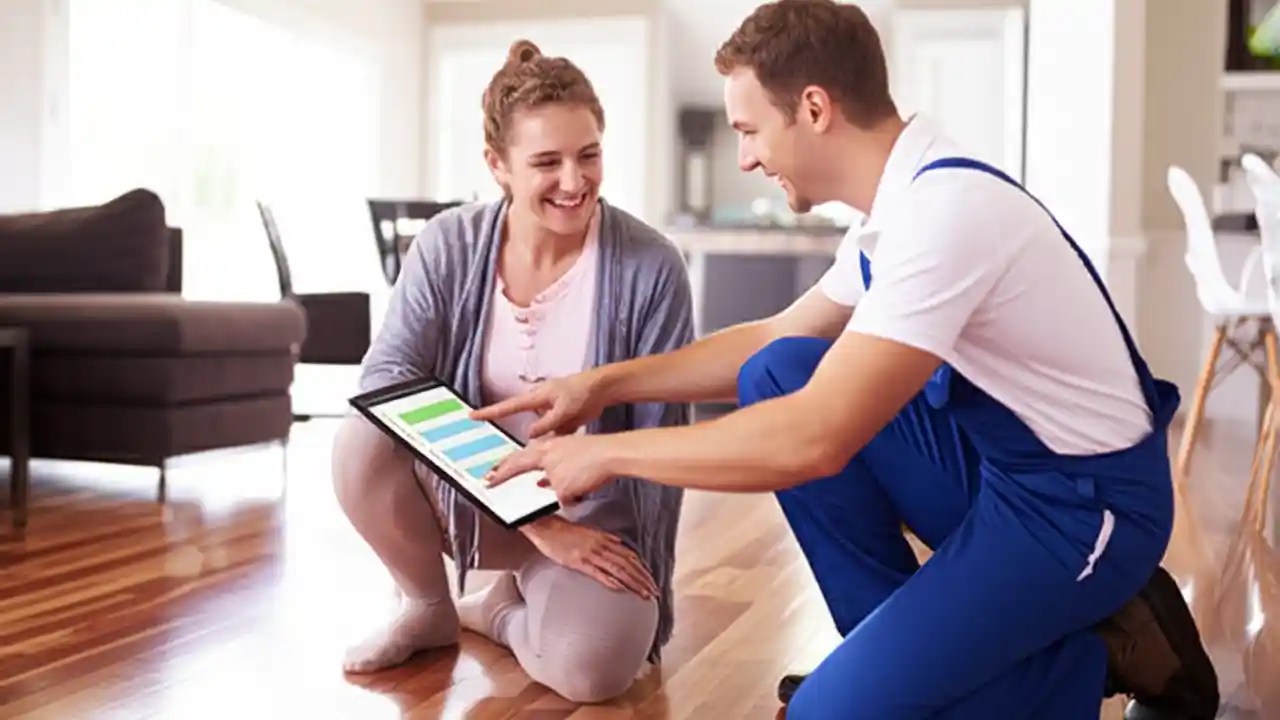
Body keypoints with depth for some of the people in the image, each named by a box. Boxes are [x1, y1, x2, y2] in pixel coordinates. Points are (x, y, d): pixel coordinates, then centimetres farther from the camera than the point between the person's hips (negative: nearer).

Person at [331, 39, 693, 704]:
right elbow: (385, 376, -21)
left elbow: (661, 442, -10)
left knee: (590, 668, -29)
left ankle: (504, 606, 8)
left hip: (592, 516, -1)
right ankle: (428, 608, 1)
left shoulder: (651, 267, -16)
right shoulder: (449, 246, -10)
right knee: (363, 442, -28)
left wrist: (642, 584, -11)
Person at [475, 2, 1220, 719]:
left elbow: (815, 438, -31)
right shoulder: (905, 201, 4)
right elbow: (773, 337, 17)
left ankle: (1102, 654, 3)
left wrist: (612, 451, -20)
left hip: (1082, 501, -9)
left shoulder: (945, 208, -26)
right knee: (776, 375, 1)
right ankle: (898, 645, 8)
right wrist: (607, 384, 11)